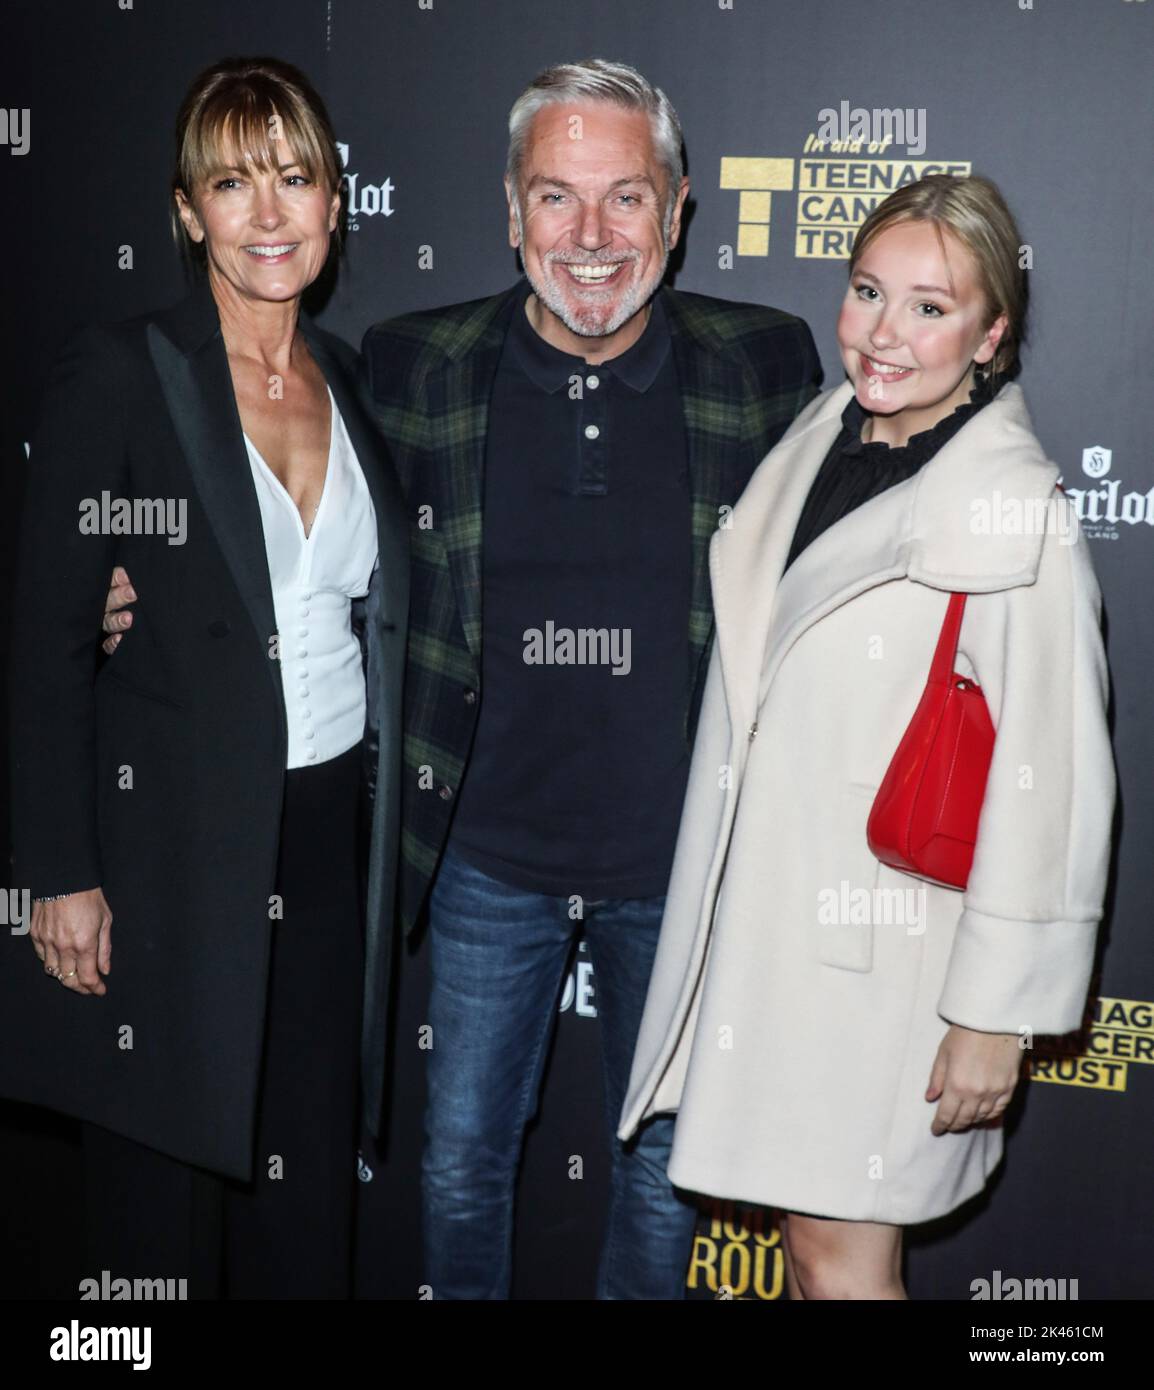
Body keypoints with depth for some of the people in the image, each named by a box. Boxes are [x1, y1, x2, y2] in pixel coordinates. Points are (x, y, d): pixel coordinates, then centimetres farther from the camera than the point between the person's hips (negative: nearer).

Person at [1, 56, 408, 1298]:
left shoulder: (352, 382, 8)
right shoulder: (118, 376, -8)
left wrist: (382, 825, 9)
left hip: (327, 834, 5)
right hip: (169, 844, -4)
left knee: (309, 1191, 14)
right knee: (166, 1197, 10)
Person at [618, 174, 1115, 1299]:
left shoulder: (1020, 513, -18)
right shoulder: (820, 435, 5)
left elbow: (1050, 788, -17)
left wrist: (997, 1014, -14)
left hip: (885, 944, -7)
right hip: (761, 908, 7)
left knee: (843, 1255, 4)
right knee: (798, 1218, 19)